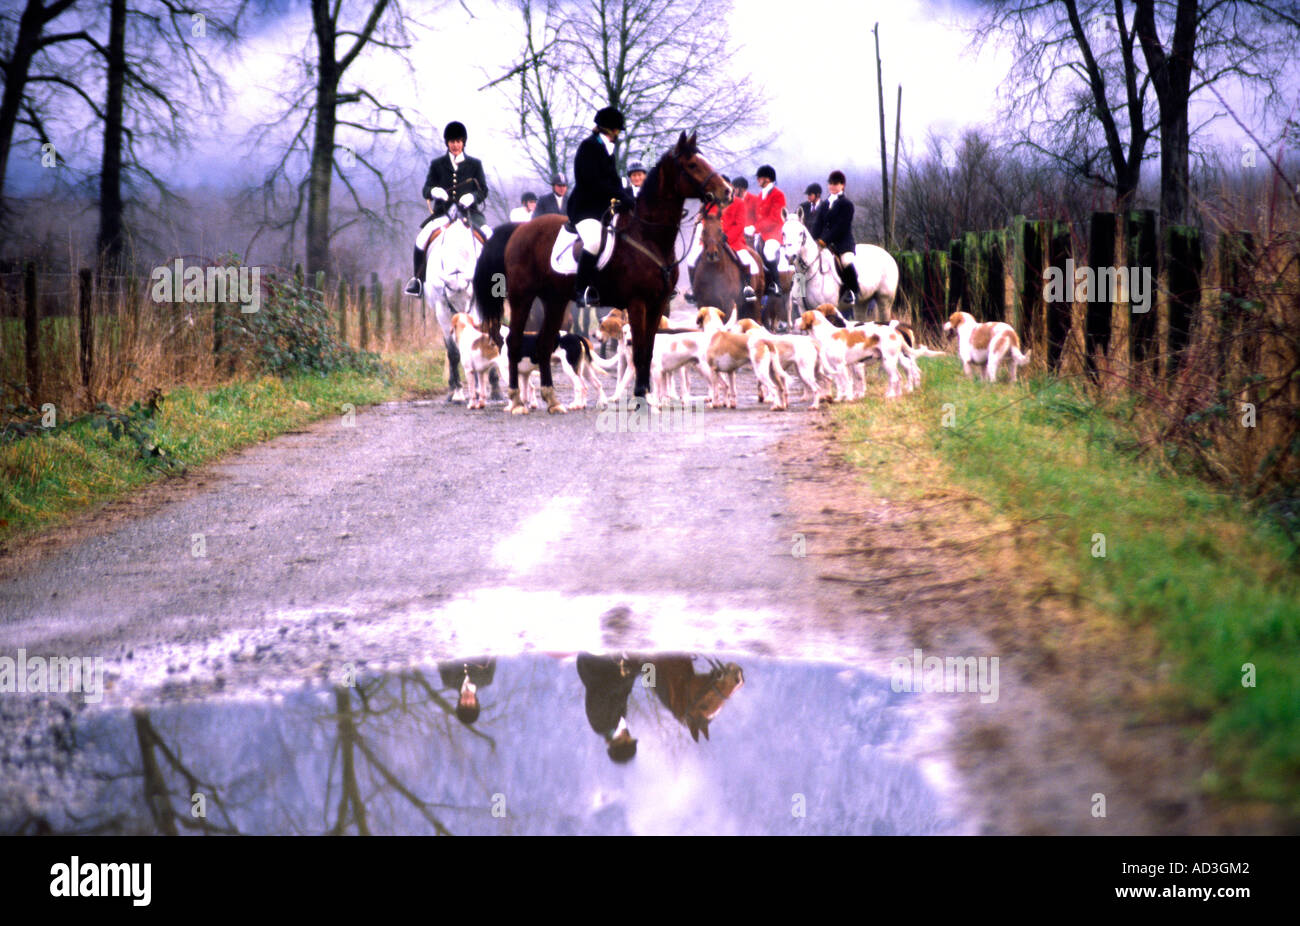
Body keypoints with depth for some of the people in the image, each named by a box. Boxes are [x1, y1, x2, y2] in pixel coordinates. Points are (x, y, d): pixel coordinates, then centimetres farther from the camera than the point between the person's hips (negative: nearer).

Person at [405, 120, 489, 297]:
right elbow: (426, 189, 8)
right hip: (443, 212, 0)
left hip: (470, 211, 0)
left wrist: (472, 196, -15)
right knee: (422, 237, -26)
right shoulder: (437, 164, 11)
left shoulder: (475, 164, 11)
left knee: (490, 236, -26)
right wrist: (434, 191, -17)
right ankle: (418, 278, -10)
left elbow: (483, 190, 7)